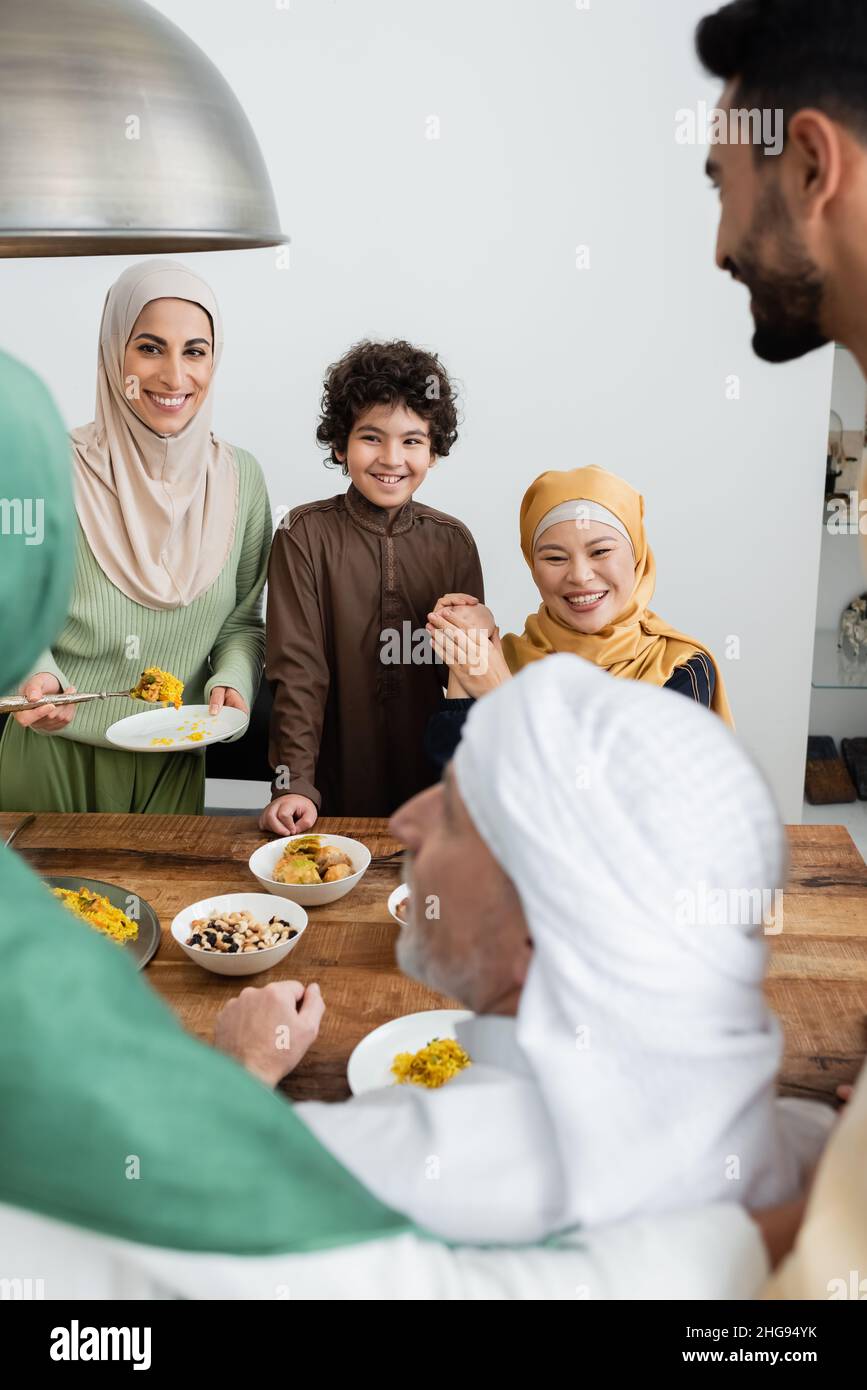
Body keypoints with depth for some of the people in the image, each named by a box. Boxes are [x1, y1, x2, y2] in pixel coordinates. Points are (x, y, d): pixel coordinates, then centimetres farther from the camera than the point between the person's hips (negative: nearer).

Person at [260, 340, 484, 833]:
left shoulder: (453, 542, 0)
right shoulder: (305, 535, -7)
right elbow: (298, 669, -10)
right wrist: (295, 784, -17)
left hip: (429, 784, 2)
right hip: (334, 786, -2)